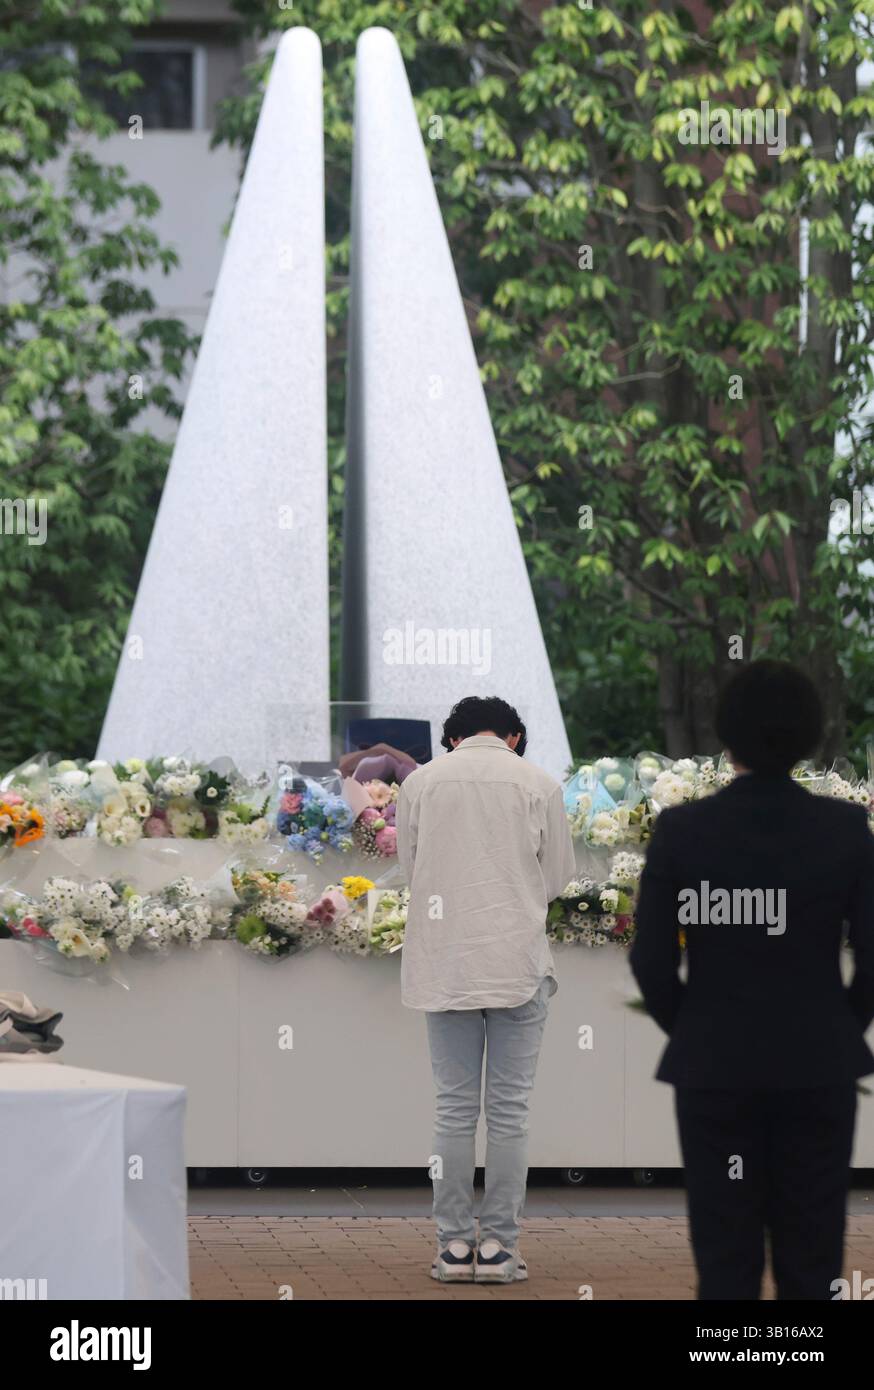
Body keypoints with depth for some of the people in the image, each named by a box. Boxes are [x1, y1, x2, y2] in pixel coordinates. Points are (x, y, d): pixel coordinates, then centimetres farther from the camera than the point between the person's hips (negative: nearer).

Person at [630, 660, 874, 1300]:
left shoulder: (680, 830, -9)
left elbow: (652, 963, -7)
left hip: (715, 1068, -1)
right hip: (820, 1067, 1)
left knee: (726, 1258, 6)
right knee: (812, 1259, 8)